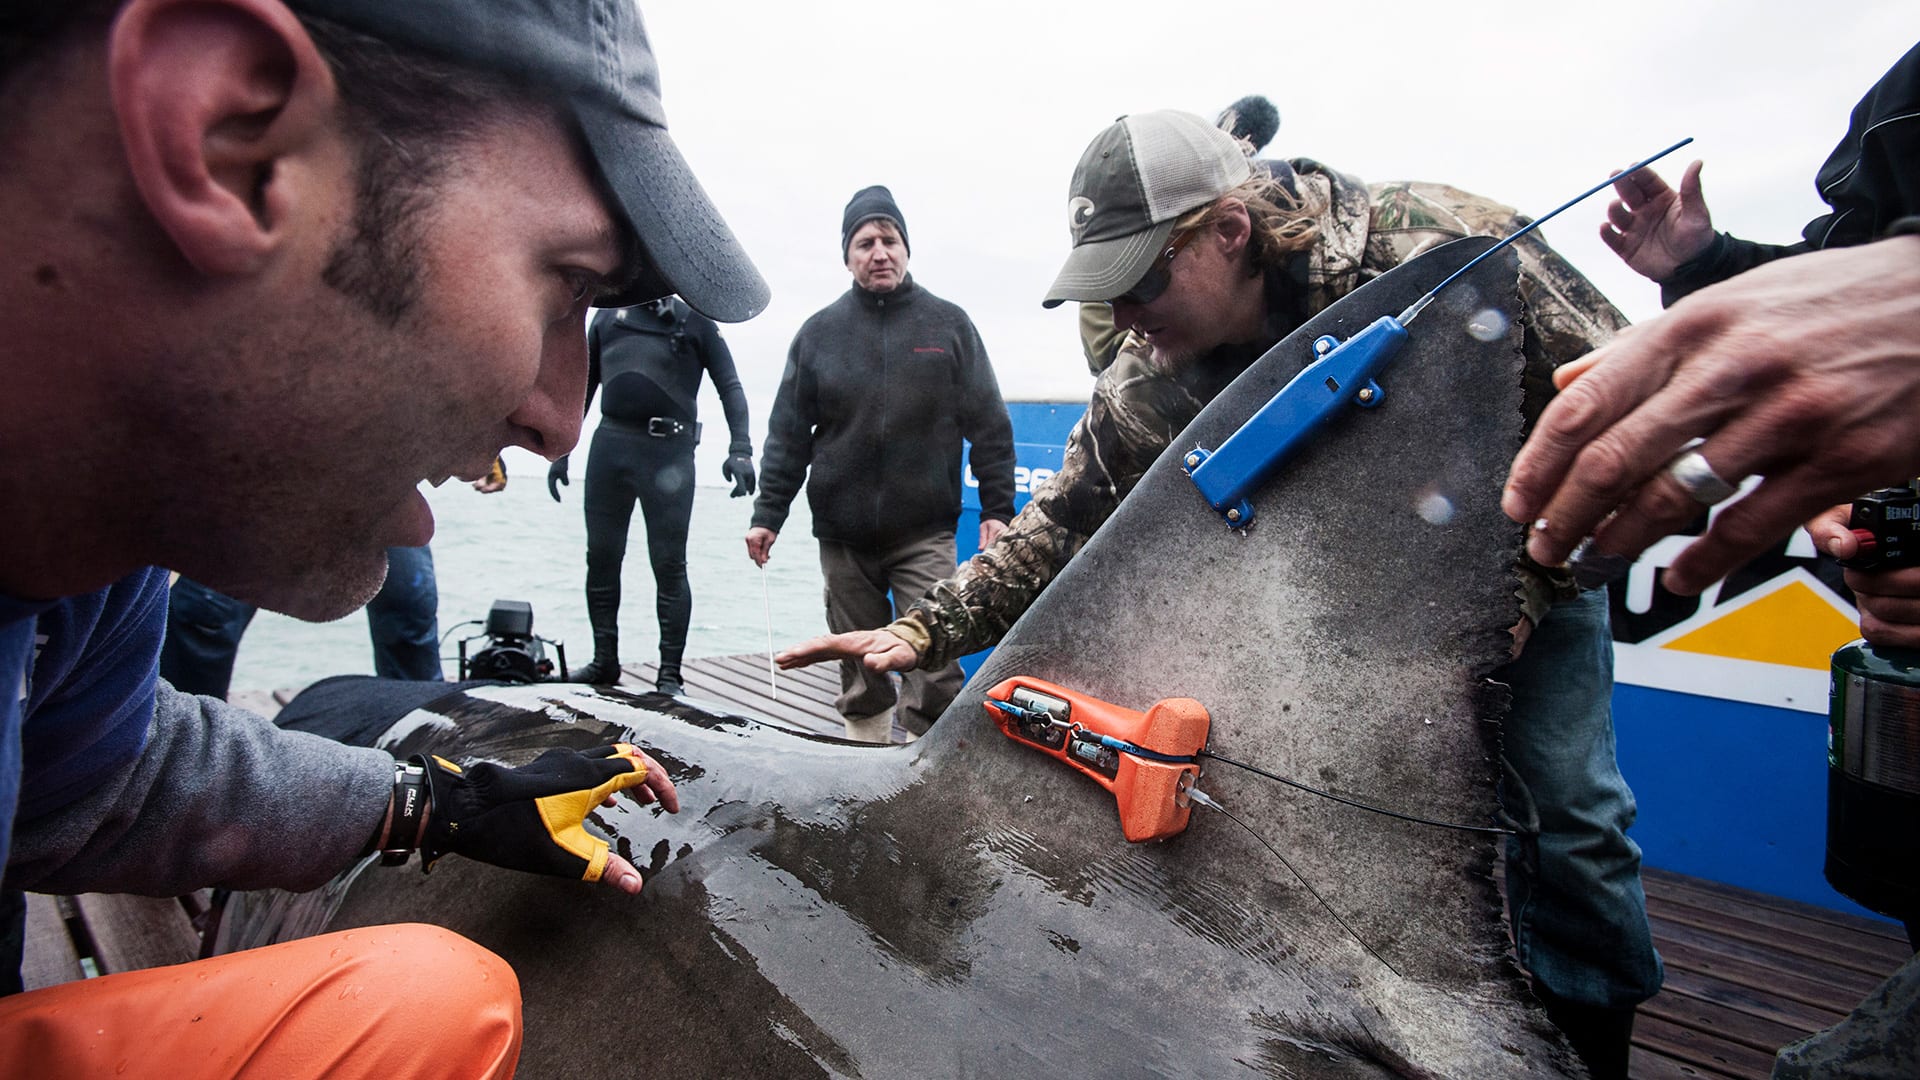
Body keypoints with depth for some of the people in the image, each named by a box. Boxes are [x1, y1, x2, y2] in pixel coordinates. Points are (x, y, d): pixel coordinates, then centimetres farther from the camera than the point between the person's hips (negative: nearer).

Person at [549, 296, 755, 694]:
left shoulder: (694, 321, 9)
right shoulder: (608, 315, 18)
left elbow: (730, 386, 2)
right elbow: (584, 385, 21)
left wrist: (740, 449, -11)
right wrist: (561, 451, 15)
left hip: (669, 452, -4)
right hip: (609, 445, 4)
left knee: (669, 564, -4)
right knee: (601, 557, 7)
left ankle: (669, 674, 2)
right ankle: (604, 661, 20)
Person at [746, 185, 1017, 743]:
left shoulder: (949, 324, 5)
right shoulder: (819, 332, 9)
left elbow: (989, 424, 5)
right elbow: (788, 434, 9)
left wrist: (997, 507, -1)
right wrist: (767, 515, 4)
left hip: (926, 531, -2)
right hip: (842, 534, 2)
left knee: (933, 653, -7)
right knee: (858, 661, 11)